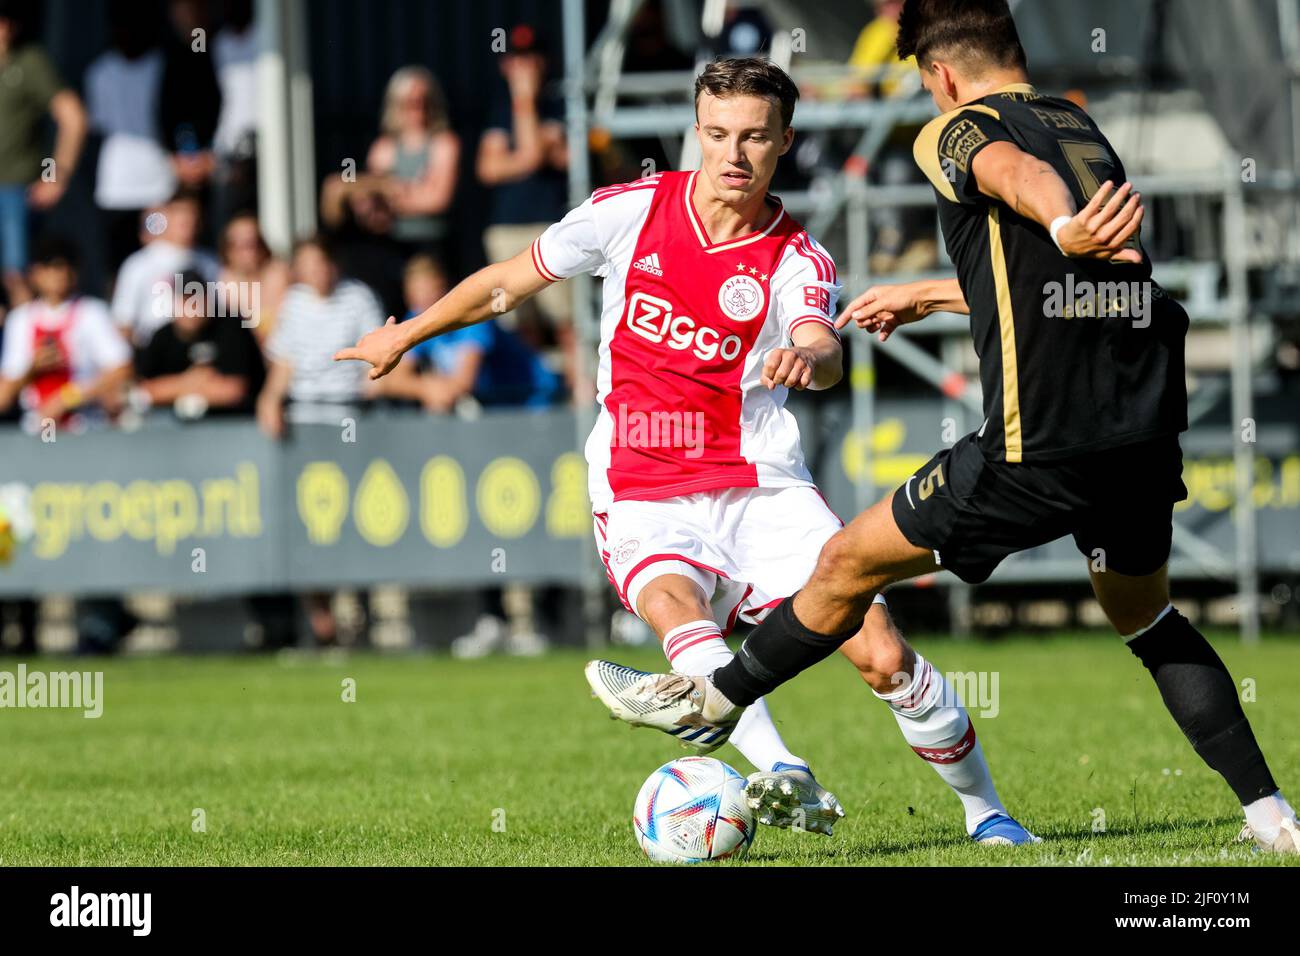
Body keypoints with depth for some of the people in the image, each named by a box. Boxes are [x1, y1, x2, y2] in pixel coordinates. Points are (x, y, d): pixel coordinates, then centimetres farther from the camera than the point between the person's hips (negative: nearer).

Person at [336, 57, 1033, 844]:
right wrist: (407, 335, 27)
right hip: (643, 498, 0)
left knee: (879, 650, -12)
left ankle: (984, 810, 8)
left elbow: (825, 353, -22)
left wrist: (810, 357, -47)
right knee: (679, 611, -33)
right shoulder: (633, 212, 3)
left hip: (760, 486, 0)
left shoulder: (798, 260, 0)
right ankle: (787, 780, -54)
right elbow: (509, 283, 17)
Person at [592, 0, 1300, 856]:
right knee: (1147, 618, 26)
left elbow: (1018, 173, -24)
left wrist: (1063, 229, -48)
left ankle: (712, 703, 26)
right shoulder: (1083, 128, 23)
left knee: (850, 562, 12)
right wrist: (926, 298, 50)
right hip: (1149, 433, 6)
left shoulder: (958, 133, 1)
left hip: (1039, 449, -6)